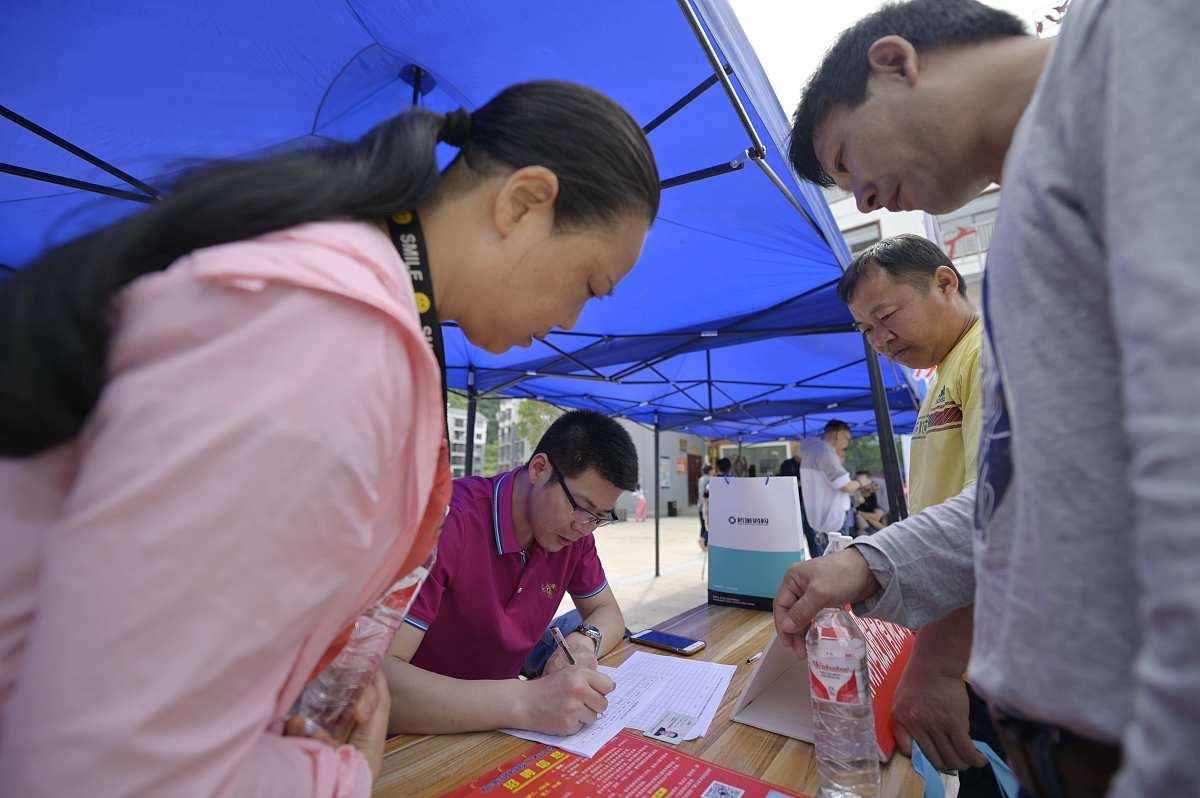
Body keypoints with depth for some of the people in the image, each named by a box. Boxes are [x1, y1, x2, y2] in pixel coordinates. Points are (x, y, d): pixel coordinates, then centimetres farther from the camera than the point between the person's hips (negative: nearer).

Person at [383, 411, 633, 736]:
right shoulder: (446, 520, -26)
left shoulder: (574, 529, -6)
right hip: (411, 734, -4)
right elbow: (374, 673, -31)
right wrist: (526, 702, -37)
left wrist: (582, 643, -16)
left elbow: (607, 612, 6)